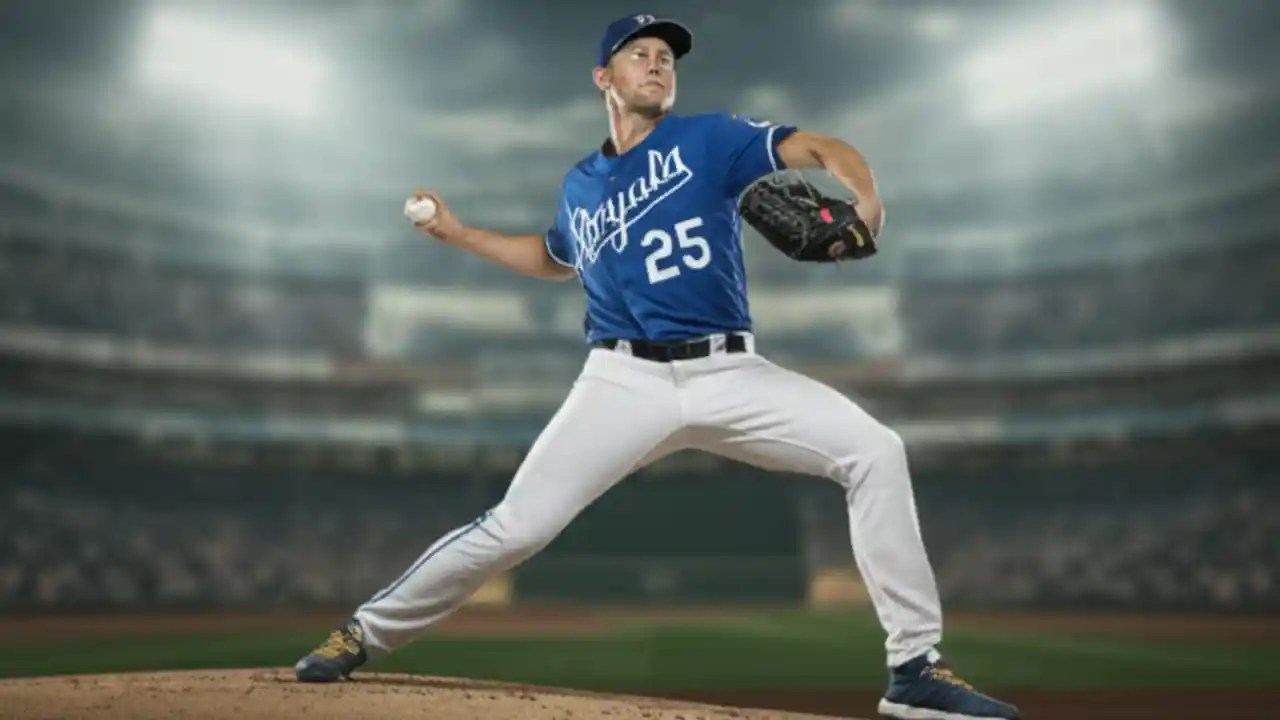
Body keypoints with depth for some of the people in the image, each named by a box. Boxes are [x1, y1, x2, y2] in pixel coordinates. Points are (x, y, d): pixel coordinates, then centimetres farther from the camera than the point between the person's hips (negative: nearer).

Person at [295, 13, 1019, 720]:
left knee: (875, 453, -18)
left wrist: (866, 201, -30)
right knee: (515, 527, -9)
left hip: (730, 373, -1)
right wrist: (458, 233, 28)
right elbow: (555, 258, 36)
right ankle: (365, 634, 13)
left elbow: (820, 148, -8)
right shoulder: (579, 186, 15)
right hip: (626, 380, 1)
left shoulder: (709, 138, 4)